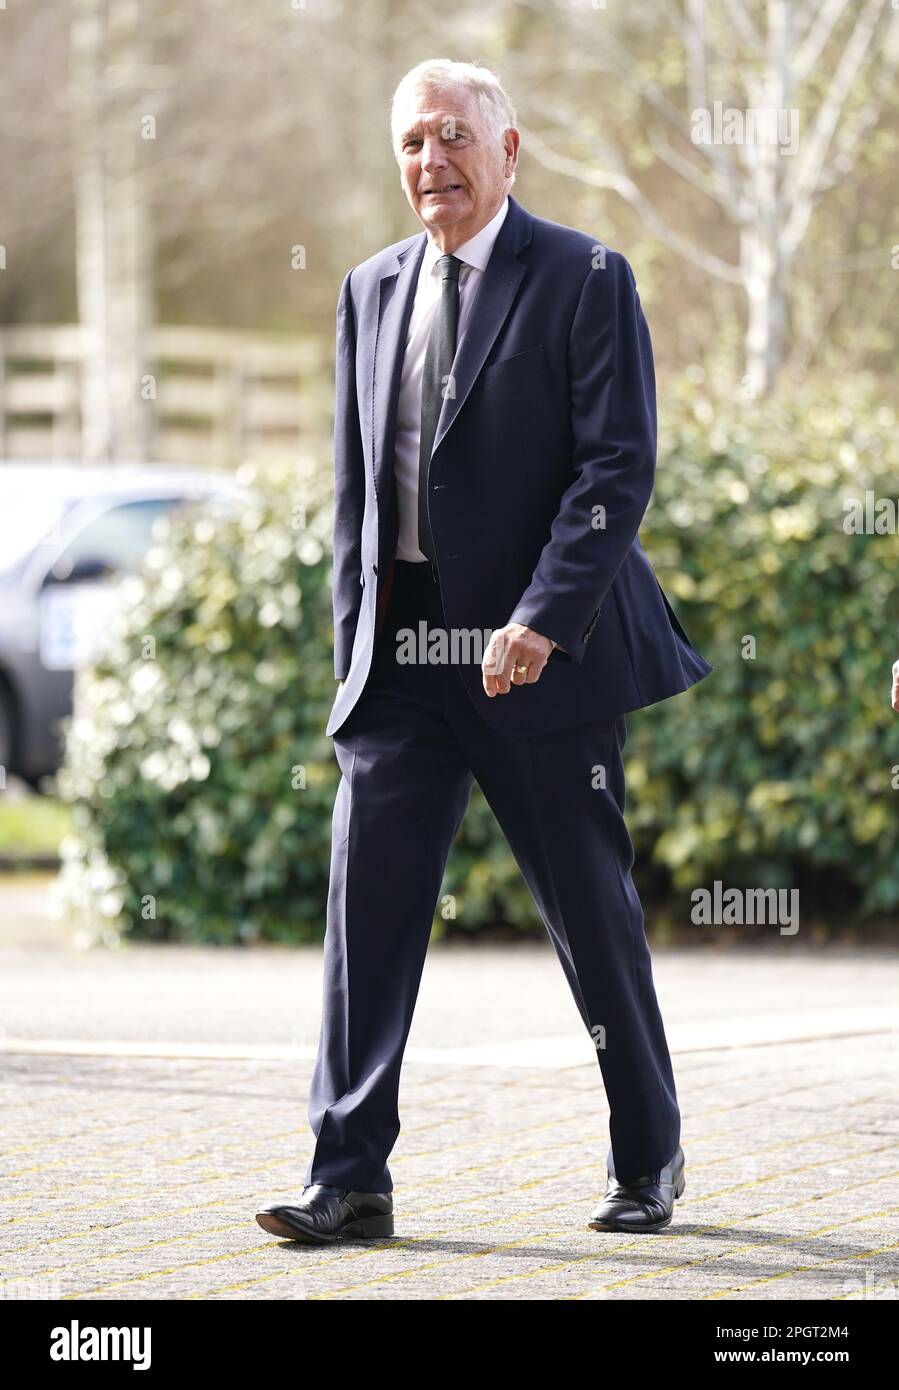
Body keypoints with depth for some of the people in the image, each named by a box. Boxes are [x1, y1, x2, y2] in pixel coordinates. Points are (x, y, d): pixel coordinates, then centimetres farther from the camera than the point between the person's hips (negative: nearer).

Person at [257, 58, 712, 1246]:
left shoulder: (584, 280, -5)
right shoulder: (371, 291, 12)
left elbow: (620, 465, -12)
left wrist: (541, 622, -20)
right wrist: (355, 640, 8)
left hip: (541, 655, -5)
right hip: (400, 654, 5)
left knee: (591, 910, 5)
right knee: (368, 901, -5)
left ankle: (649, 1159, 22)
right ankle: (350, 1179, -3)